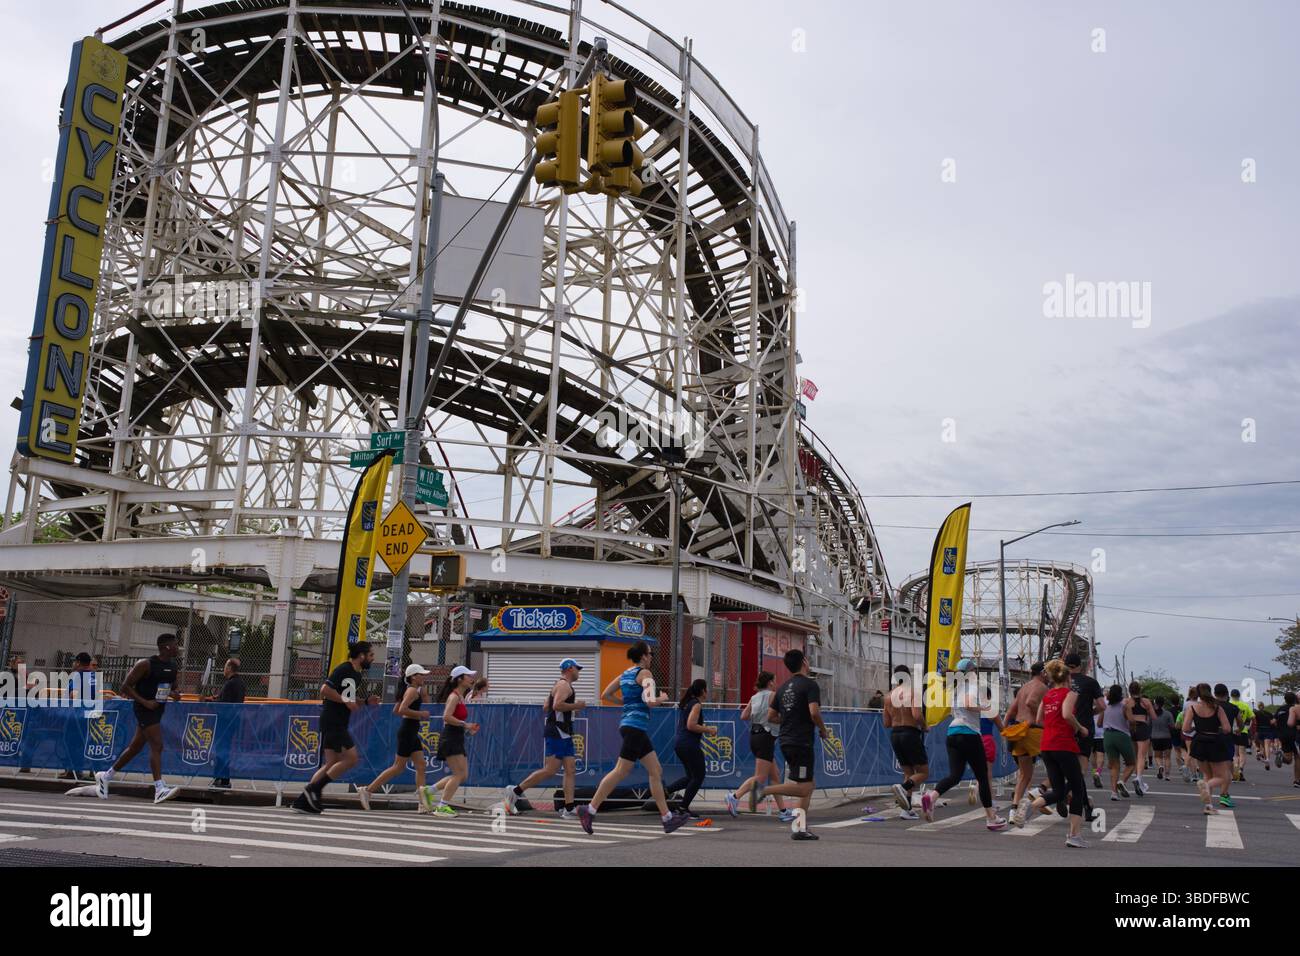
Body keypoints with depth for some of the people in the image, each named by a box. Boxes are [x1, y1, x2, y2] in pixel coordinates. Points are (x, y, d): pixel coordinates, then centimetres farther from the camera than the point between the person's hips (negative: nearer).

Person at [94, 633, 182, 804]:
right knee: (157, 745, -19)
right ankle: (160, 790, -24)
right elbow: (125, 686, -12)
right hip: (144, 708, -8)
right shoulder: (146, 664, -14)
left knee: (136, 747, 17)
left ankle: (105, 776, 35)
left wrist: (174, 694, -1)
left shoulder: (172, 665, 9)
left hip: (158, 708, 8)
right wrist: (144, 702, -20)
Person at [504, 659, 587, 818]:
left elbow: (546, 708, 22)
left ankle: (569, 809, 0)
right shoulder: (564, 685, -9)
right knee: (550, 770, -12)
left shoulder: (560, 685, 22)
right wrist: (576, 705, -14)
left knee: (571, 770, 3)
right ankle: (515, 791, -5)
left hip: (564, 734, 11)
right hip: (556, 732, -11)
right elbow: (557, 705, -25)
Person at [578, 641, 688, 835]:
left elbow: (605, 695, 17)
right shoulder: (644, 673, -9)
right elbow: (650, 701, -21)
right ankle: (589, 810, -3)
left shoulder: (624, 675, 15)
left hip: (627, 723, 10)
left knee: (656, 771, 9)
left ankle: (667, 818, 9)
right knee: (620, 772, -6)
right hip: (636, 726, -10)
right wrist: (662, 698, -2)